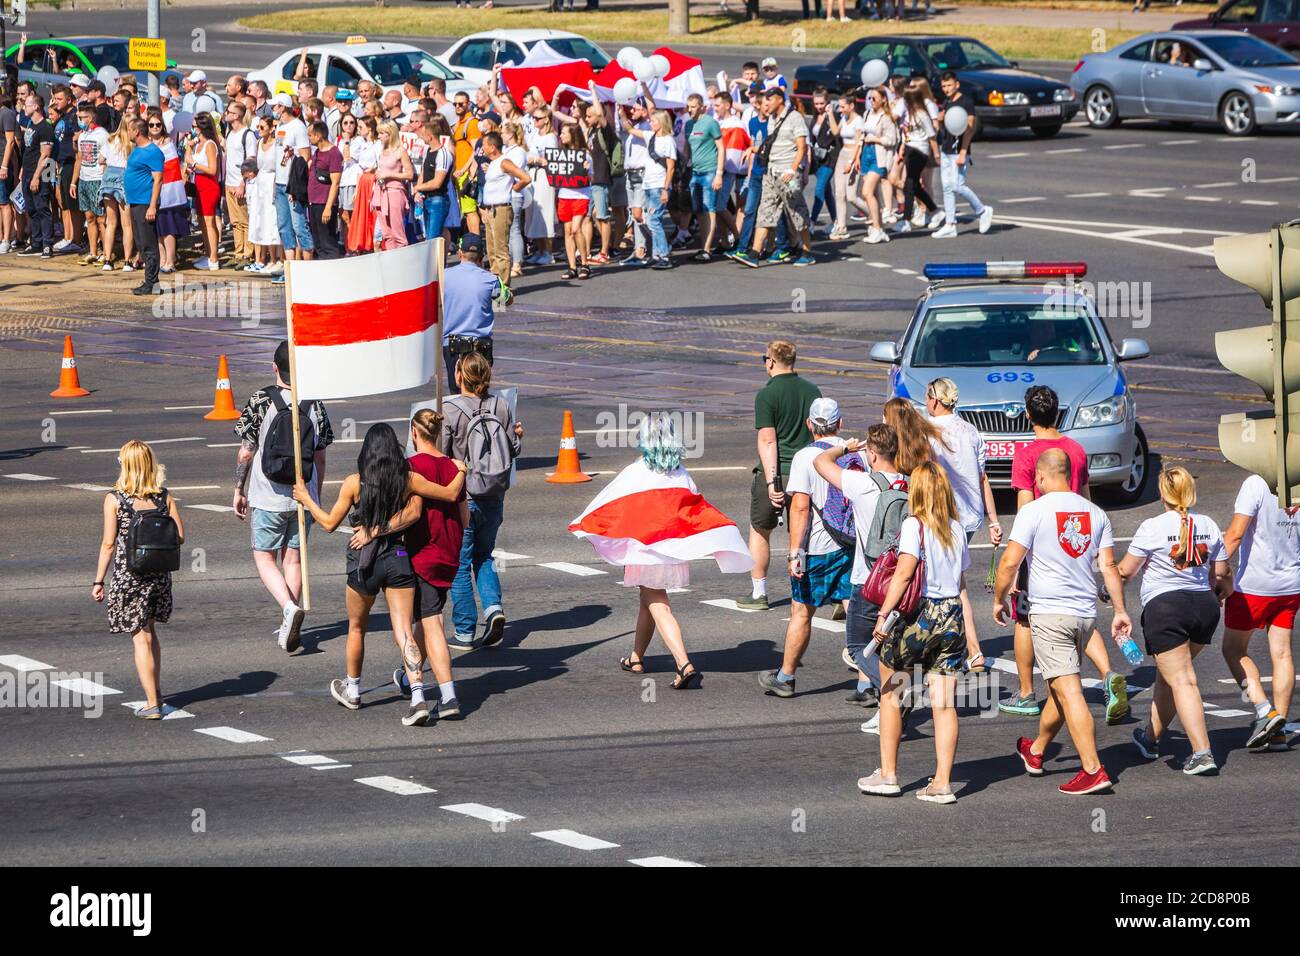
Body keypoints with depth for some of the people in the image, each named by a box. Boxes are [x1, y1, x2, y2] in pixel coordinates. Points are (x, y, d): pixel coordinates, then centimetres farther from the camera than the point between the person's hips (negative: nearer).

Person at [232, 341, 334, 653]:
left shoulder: (260, 402, -11)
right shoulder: (314, 405, 0)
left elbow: (245, 453, -8)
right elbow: (320, 458, 6)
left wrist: (239, 491, 4)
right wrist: (316, 497, 18)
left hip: (268, 498, -3)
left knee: (264, 557, 7)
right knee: (293, 558, 13)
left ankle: (289, 607, -18)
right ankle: (288, 628, 13)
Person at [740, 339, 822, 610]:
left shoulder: (767, 395, -11)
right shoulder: (812, 391, 7)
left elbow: (767, 440, -16)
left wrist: (771, 480, -18)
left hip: (776, 473, -4)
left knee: (760, 531, 11)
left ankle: (758, 594, 13)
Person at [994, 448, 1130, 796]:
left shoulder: (1034, 511, -9)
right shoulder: (1095, 513, 7)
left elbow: (1010, 562, -11)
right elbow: (1109, 566, 6)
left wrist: (999, 599, 3)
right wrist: (1120, 611, 10)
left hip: (1049, 612, -6)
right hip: (1085, 612, 6)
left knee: (1068, 691, -9)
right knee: (1059, 689, 20)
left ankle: (1093, 770, -16)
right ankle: (1035, 752, 39)